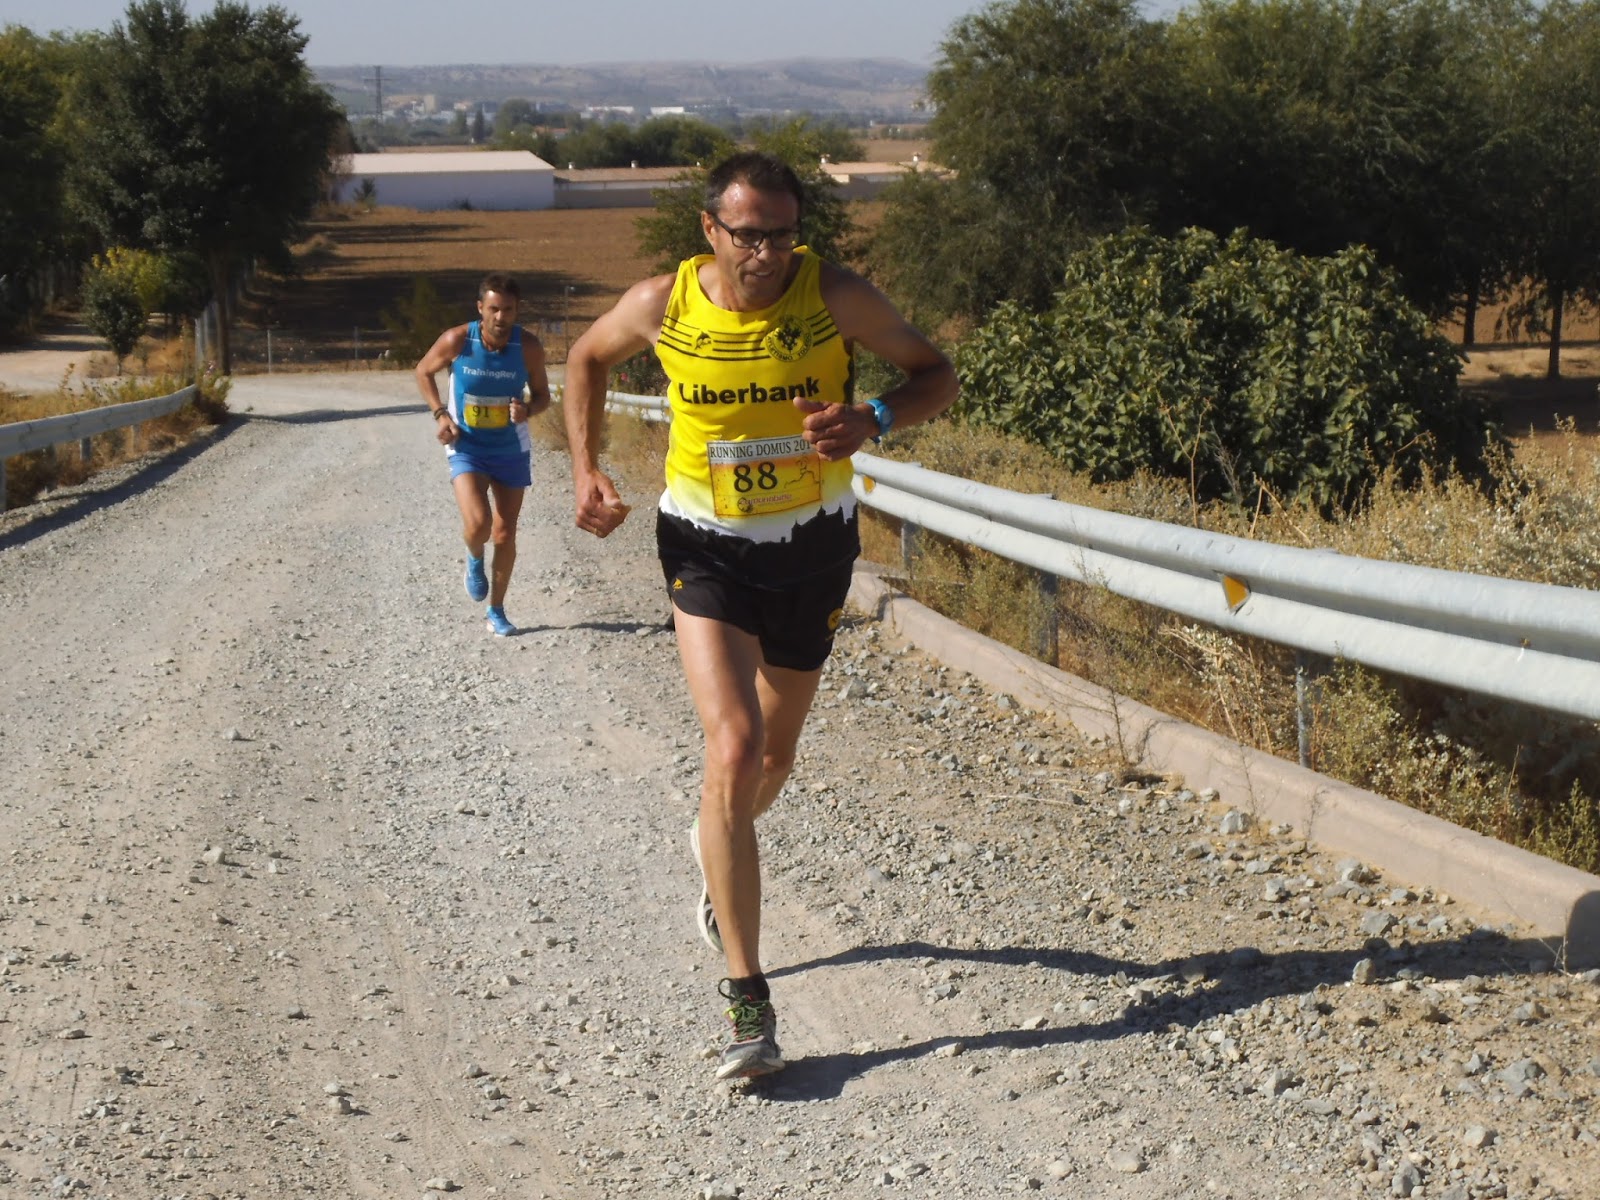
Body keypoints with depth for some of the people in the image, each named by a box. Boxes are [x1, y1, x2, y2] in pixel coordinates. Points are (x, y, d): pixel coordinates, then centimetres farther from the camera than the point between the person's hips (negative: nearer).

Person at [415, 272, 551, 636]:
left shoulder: (528, 347, -15)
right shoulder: (457, 341, -18)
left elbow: (542, 395, -2)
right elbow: (424, 372, 1)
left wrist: (527, 409, -25)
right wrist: (440, 414, -12)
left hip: (512, 450, 2)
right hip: (466, 447, -2)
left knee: (505, 535, 6)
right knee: (478, 525, -22)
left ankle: (496, 611, 25)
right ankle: (474, 559, 16)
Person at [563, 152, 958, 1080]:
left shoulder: (835, 296, -16)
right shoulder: (661, 304, -13)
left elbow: (938, 375, -7)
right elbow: (589, 357, 8)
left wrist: (872, 421, -27)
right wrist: (587, 471, -2)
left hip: (813, 548, 2)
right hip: (706, 548, -1)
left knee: (773, 759, 17)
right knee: (734, 749, -19)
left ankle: (719, 843, 56)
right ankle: (747, 1000, -13)